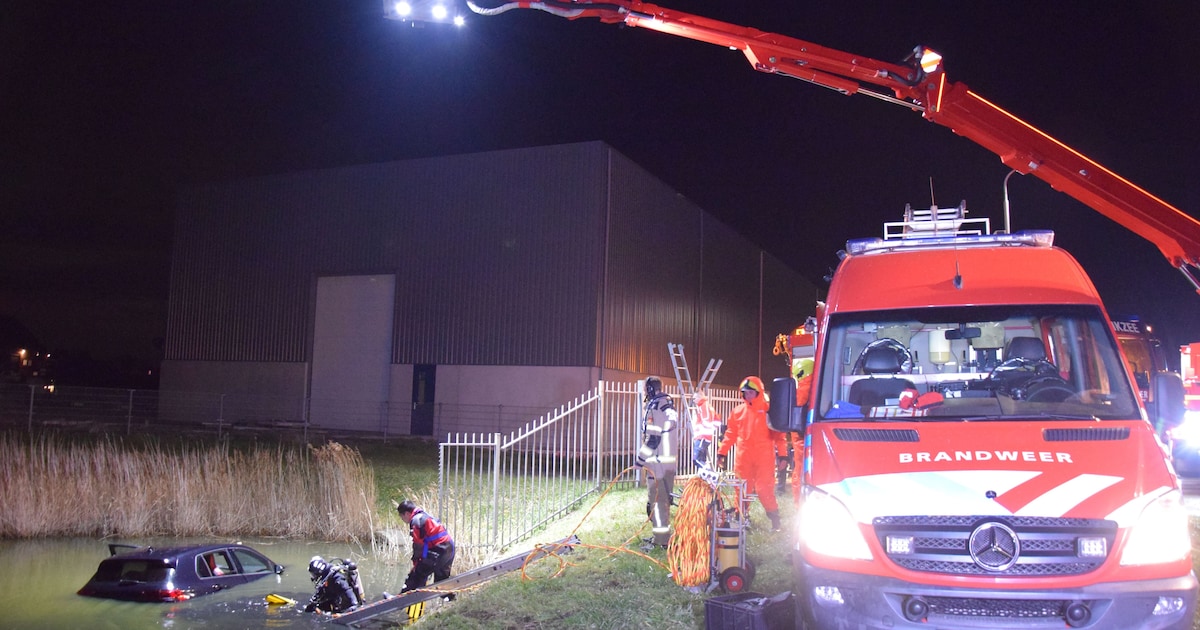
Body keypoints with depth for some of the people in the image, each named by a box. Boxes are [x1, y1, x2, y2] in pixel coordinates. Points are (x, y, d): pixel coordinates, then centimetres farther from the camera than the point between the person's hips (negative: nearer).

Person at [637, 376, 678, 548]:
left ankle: (661, 537, -6)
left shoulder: (653, 406, -13)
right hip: (670, 458, 9)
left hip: (657, 459, -9)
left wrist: (641, 458, -12)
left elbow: (652, 436, -17)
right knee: (665, 497, 14)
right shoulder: (669, 403, 13)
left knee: (656, 497, -5)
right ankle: (664, 534, 22)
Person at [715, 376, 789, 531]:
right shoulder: (738, 411, 10)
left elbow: (778, 434, -1)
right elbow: (730, 434, 13)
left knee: (764, 490, -7)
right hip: (743, 459, 4)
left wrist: (782, 455, -7)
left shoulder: (768, 410, 0)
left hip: (764, 459, -3)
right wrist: (722, 453, 9)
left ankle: (775, 520, 4)